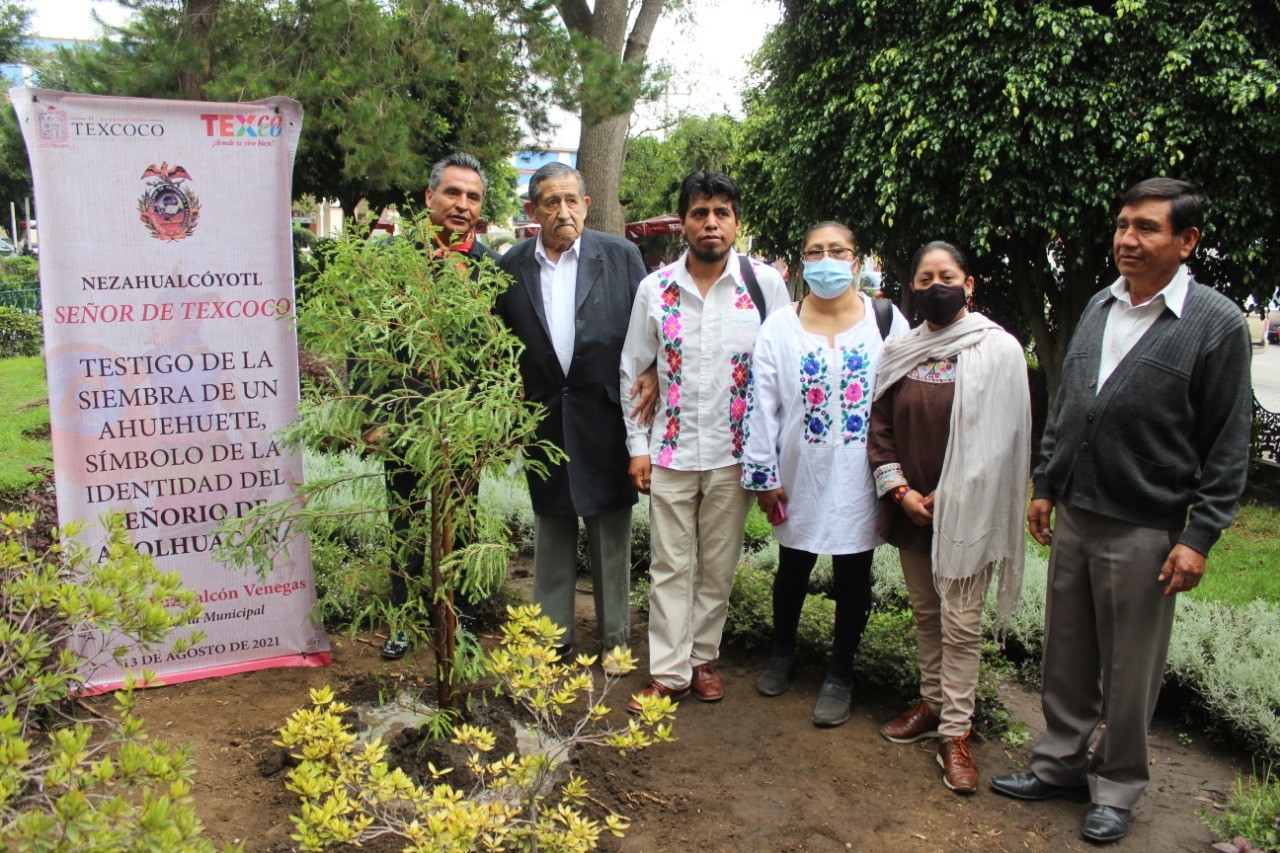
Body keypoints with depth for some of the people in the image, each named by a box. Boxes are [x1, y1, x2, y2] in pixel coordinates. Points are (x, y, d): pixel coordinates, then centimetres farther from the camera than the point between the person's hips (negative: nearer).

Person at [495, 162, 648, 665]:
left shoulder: (621, 256, 0)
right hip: (544, 419, 2)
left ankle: (614, 637, 23)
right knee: (551, 530, 13)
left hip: (606, 415, -2)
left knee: (611, 532, 8)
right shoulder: (511, 267, 4)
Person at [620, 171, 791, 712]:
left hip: (735, 453, 0)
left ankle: (702, 657, 30)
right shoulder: (656, 288, -1)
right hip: (671, 451, 1)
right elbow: (632, 371, 6)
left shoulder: (765, 283, -4)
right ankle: (668, 671, 18)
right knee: (670, 567, 7)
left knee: (718, 566, 12)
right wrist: (637, 447, 2)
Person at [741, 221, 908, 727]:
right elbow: (761, 405, -2)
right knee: (792, 571, 16)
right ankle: (782, 654, 42)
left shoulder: (886, 321, -2)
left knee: (852, 577, 11)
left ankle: (840, 675, 30)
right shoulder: (779, 328, -1)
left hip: (860, 481, 0)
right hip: (800, 477, 1)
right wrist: (762, 475, -4)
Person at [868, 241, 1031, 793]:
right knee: (925, 612, 15)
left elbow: (999, 438, -10)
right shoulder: (899, 351, 6)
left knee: (960, 621, -1)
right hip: (910, 509, 5)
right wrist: (900, 490, -5)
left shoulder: (998, 349, -6)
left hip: (966, 512, -4)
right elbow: (880, 424, 7)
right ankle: (932, 704, 30)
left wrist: (948, 497, -11)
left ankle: (955, 733, 7)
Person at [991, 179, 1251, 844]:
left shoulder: (1217, 324, -9)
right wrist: (1045, 485, 16)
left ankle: (1117, 787, 27)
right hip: (1072, 516, 5)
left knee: (1130, 670, 8)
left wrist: (1199, 538, -11)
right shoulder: (1099, 306, 9)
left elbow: (1228, 446, -8)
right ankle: (1060, 763, 32)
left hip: (1145, 531, -5)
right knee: (1066, 655, 15)